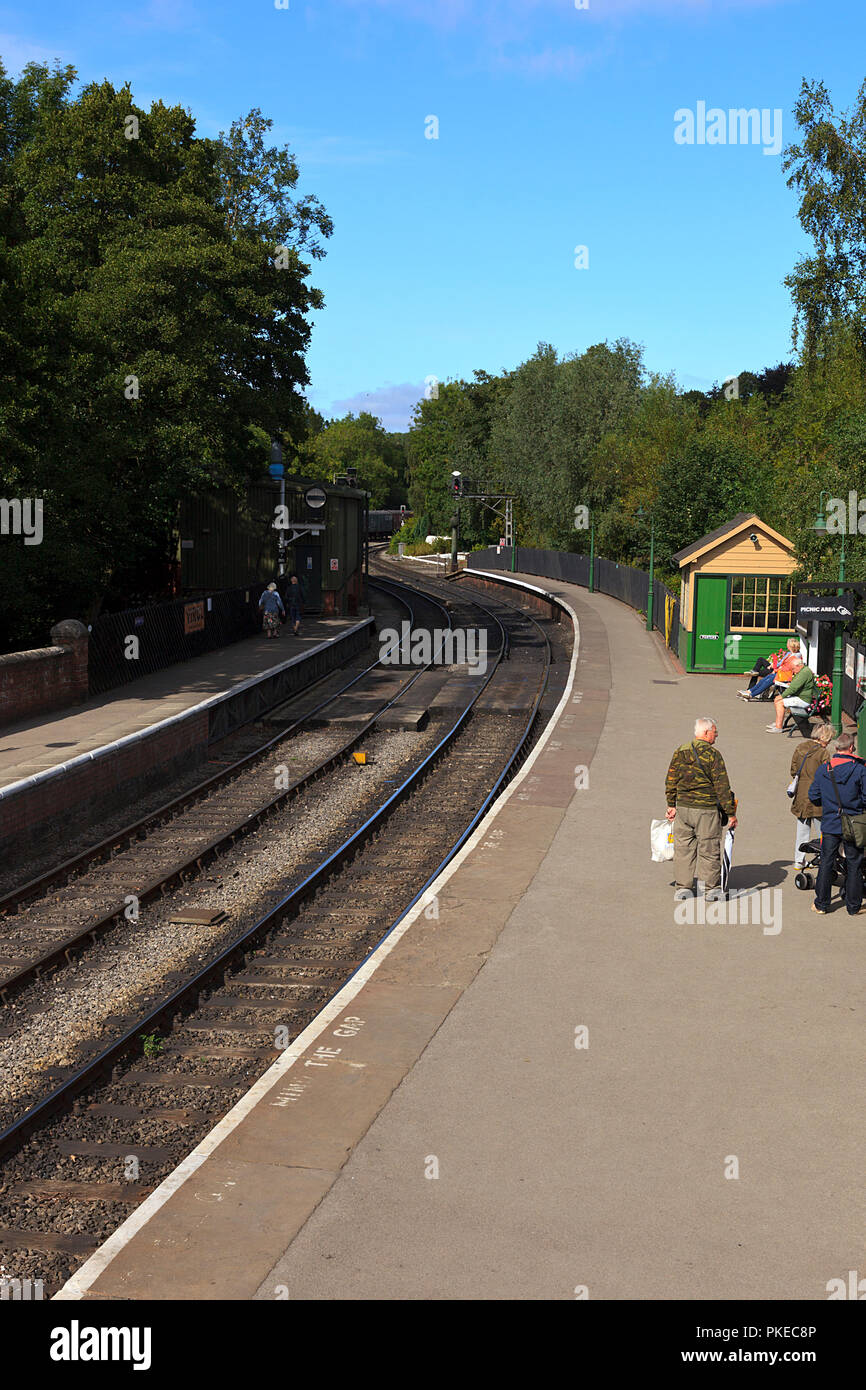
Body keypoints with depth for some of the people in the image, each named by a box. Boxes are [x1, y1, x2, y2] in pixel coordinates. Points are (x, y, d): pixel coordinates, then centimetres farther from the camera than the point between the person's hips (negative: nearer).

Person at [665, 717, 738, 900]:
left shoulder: (680, 751, 3)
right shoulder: (713, 755, -12)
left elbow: (671, 780, 8)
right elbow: (722, 787, -11)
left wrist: (671, 805, 17)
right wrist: (730, 813, -6)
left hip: (683, 807, 4)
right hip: (706, 809, -4)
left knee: (683, 847, 11)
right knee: (709, 849, 7)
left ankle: (682, 887, 13)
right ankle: (710, 887, 14)